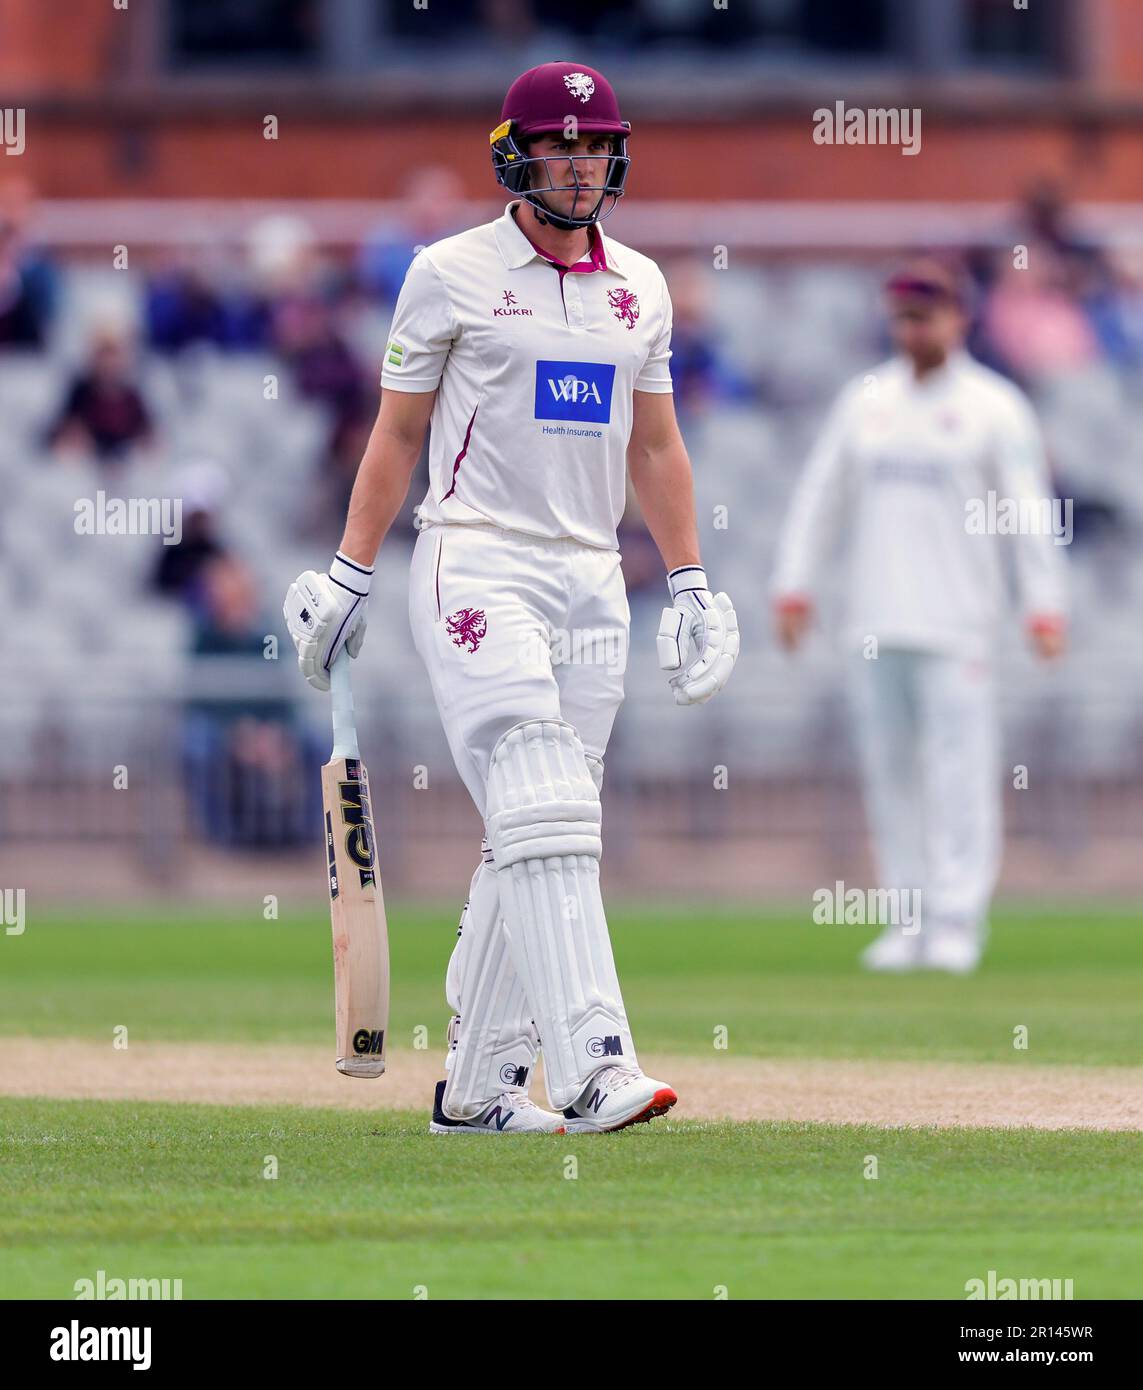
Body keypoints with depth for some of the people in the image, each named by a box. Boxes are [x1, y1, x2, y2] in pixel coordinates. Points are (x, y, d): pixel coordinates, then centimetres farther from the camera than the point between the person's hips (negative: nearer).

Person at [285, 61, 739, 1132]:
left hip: (591, 585, 6)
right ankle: (591, 1067, -28)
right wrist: (348, 577, -1)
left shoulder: (639, 287, 14)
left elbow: (655, 445, 19)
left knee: (531, 840, 5)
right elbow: (396, 434, 3)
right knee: (544, 816, -19)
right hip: (476, 570, -6)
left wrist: (690, 583, 13)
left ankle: (478, 1085, 11)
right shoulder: (453, 273, -1)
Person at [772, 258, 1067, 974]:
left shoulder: (995, 406, 1)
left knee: (960, 769, -8)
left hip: (957, 621, -5)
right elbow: (822, 497, 16)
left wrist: (1044, 604, -12)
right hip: (877, 620, 5)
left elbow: (1030, 510, -4)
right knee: (889, 772, 5)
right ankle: (908, 919, 10)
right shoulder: (864, 400, 13)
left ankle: (958, 920, -6)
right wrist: (796, 584, 8)